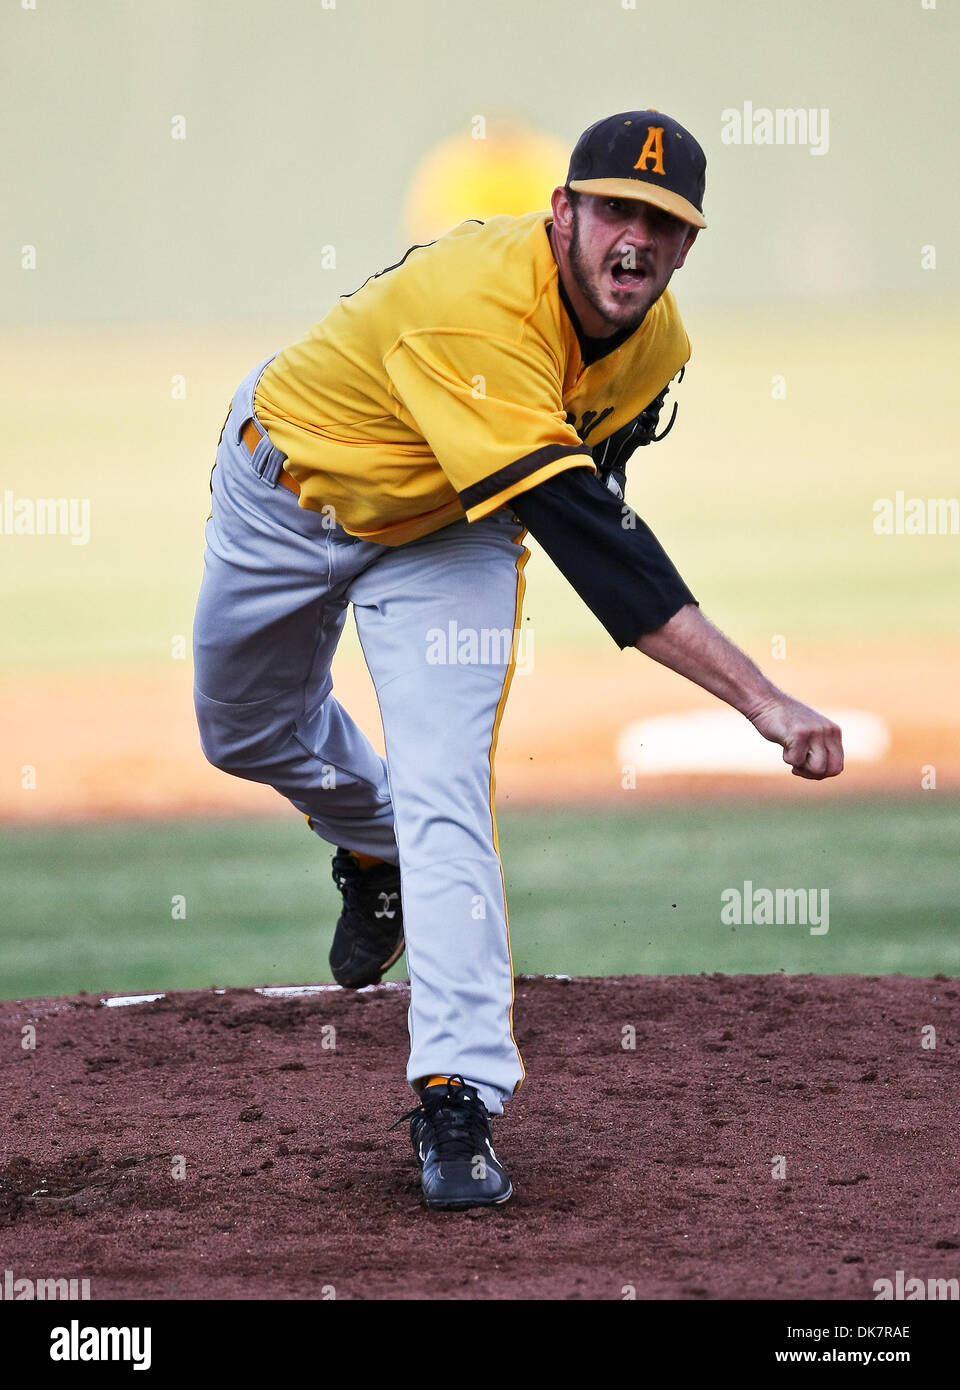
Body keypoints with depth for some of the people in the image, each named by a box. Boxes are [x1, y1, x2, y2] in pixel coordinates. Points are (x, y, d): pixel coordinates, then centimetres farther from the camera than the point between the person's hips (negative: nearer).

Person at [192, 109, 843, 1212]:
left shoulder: (656, 344, -20)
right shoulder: (476, 305, -44)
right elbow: (587, 538, -51)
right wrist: (759, 698, -55)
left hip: (444, 535, 3)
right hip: (288, 486, -3)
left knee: (445, 796, -16)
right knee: (245, 733, 20)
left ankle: (457, 1099, -20)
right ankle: (374, 848, 52)